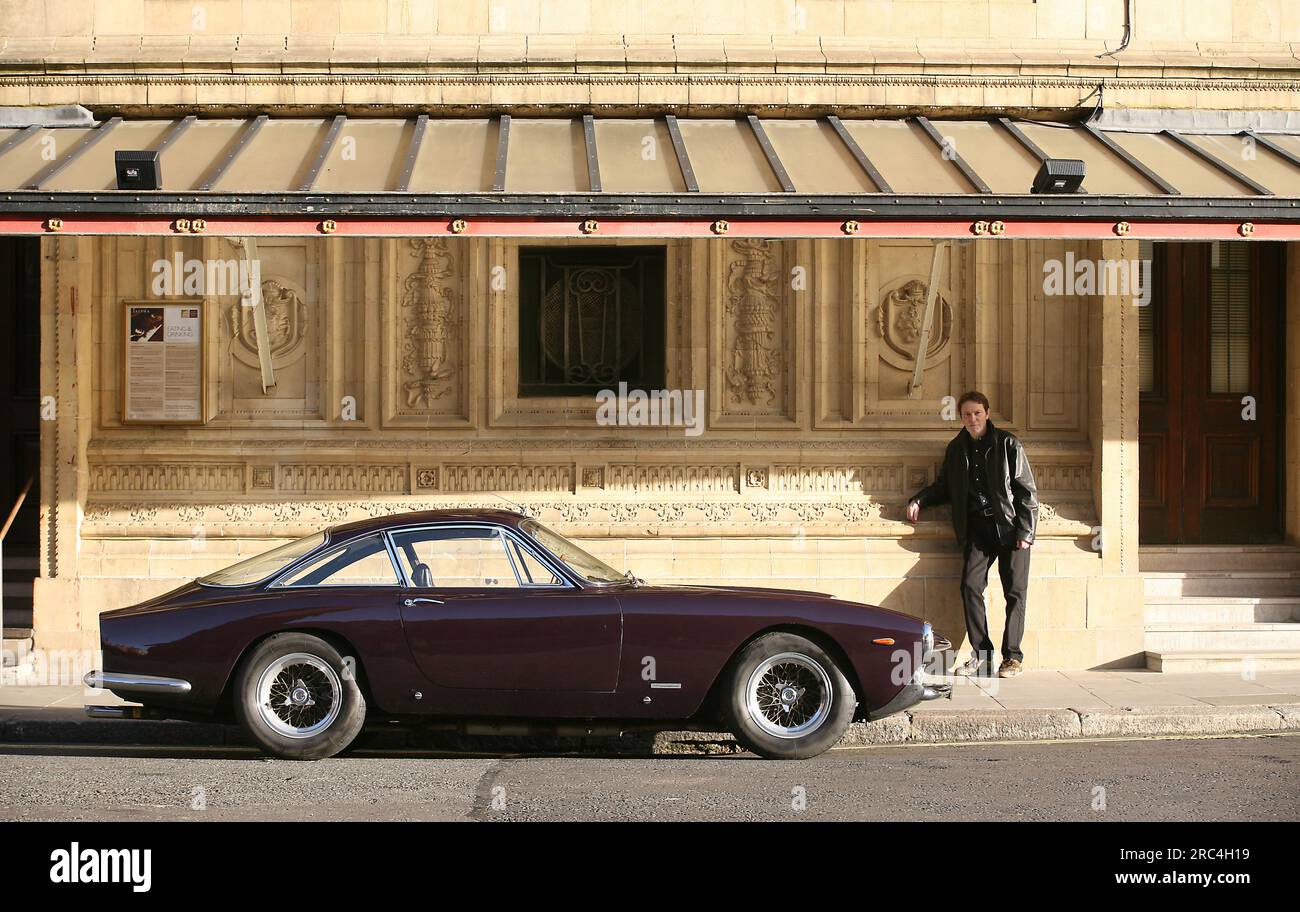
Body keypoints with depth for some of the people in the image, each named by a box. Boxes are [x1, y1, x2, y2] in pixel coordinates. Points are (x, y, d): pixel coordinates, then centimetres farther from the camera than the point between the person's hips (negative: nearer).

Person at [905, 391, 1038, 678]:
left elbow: (1027, 490, -3)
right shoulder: (957, 449, 10)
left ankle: (1013, 656, 3)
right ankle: (981, 656, -2)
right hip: (977, 528, 4)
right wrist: (919, 500, 5)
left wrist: (1025, 531, -10)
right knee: (970, 586, -8)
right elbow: (944, 486, 23)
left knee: (1015, 591, -3)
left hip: (1010, 526, -4)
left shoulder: (1008, 444, -3)